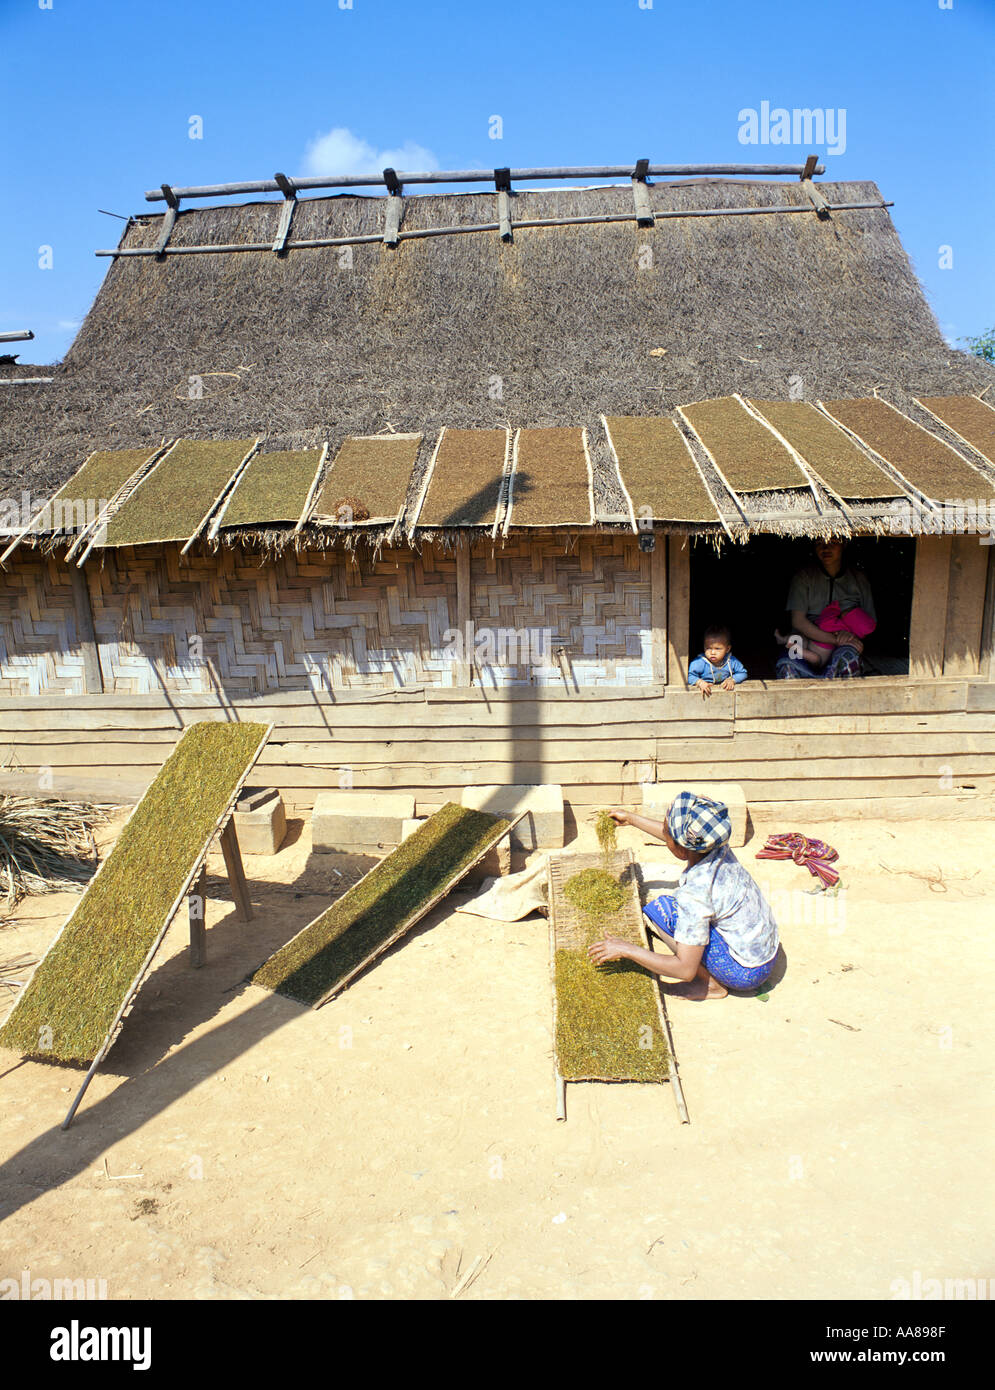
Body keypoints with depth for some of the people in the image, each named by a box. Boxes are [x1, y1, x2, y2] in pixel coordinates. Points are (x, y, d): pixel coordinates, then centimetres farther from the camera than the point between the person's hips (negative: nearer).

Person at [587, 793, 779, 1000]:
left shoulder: (696, 893, -31)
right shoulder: (716, 846, -10)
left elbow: (685, 970, -27)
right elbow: (676, 836, 15)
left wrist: (626, 949, -19)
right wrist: (631, 819, 25)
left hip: (746, 972, -8)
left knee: (658, 910, -16)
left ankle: (712, 985, -2)